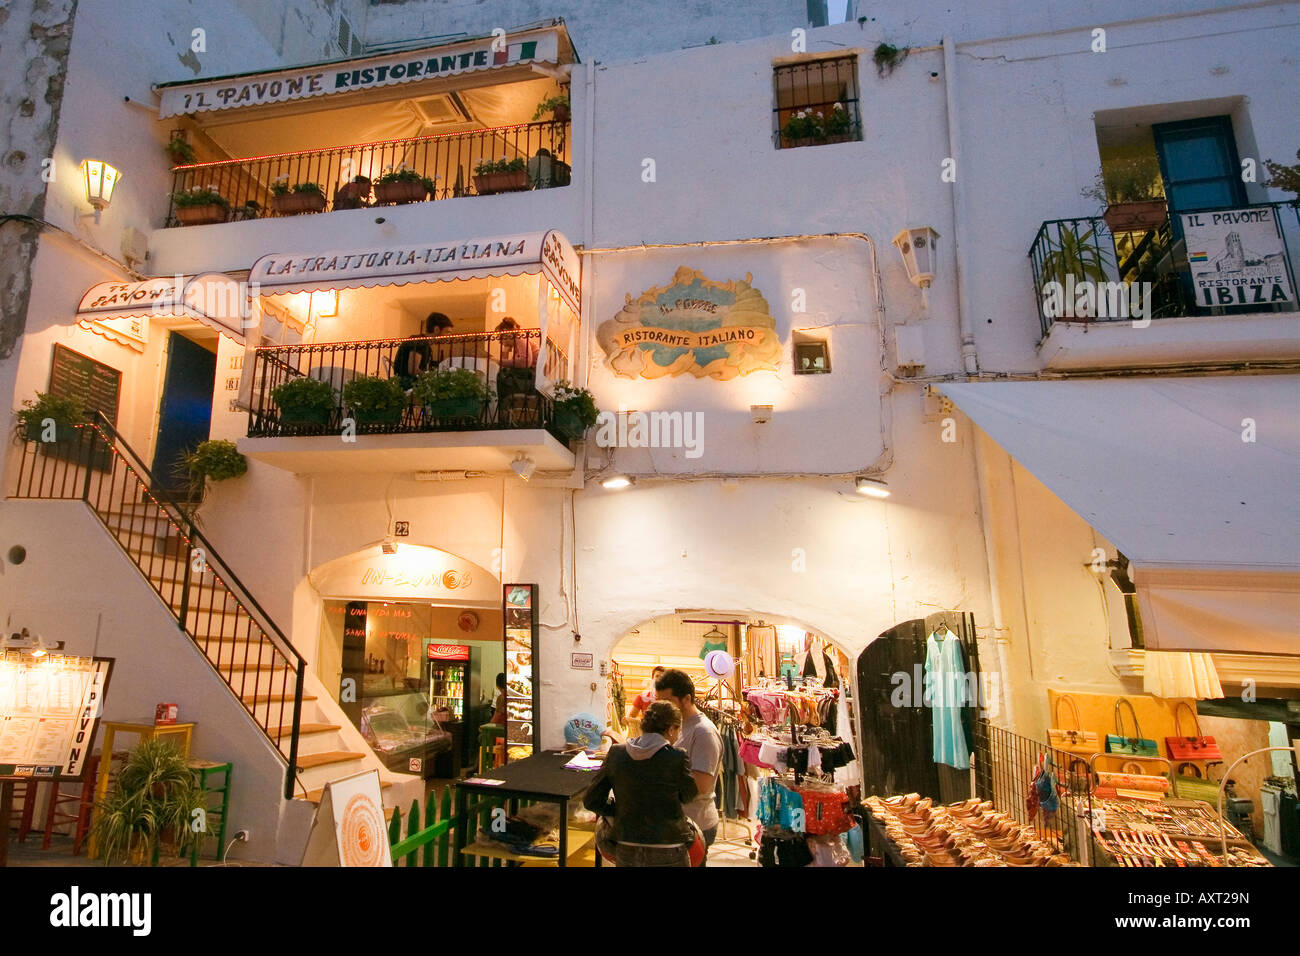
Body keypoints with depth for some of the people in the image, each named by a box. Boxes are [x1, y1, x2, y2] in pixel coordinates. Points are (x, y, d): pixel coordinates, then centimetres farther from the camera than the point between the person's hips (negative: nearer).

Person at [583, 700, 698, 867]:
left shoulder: (616, 753, -5)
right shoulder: (677, 757, -16)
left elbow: (591, 801, 0)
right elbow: (688, 795, 2)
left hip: (626, 853, 3)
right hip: (668, 853, -3)